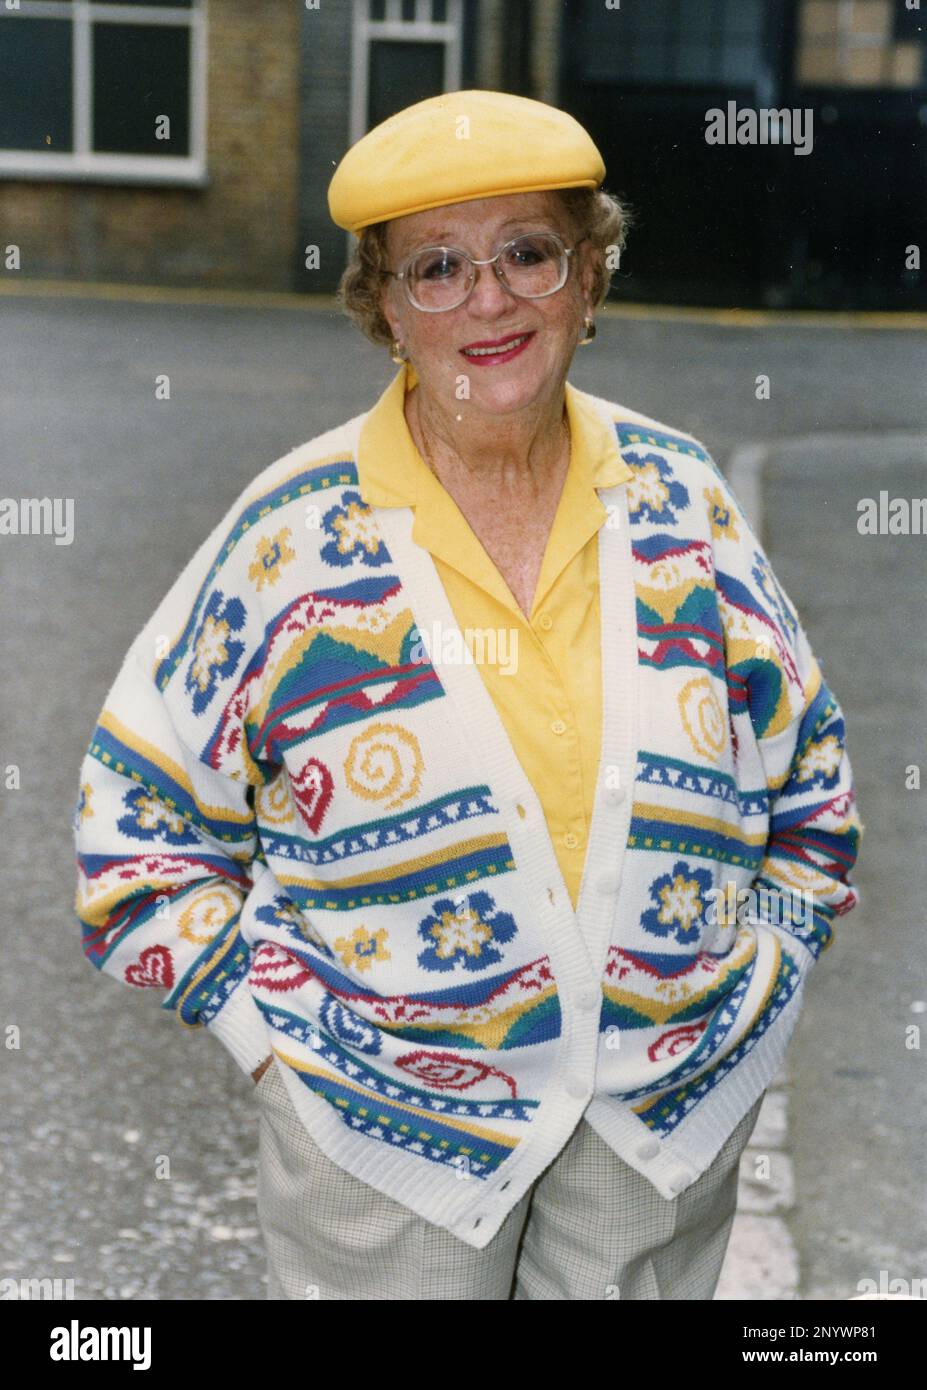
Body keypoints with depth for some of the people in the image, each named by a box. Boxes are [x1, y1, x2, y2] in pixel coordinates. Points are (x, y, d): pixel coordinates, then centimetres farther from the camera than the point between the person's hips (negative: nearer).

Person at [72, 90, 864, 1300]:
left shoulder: (679, 496, -1)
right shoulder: (295, 534, -9)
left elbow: (812, 776, 9)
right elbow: (142, 815, -4)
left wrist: (753, 996, 4)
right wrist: (289, 1034, -8)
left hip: (675, 1111, 3)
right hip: (391, 1122, -2)